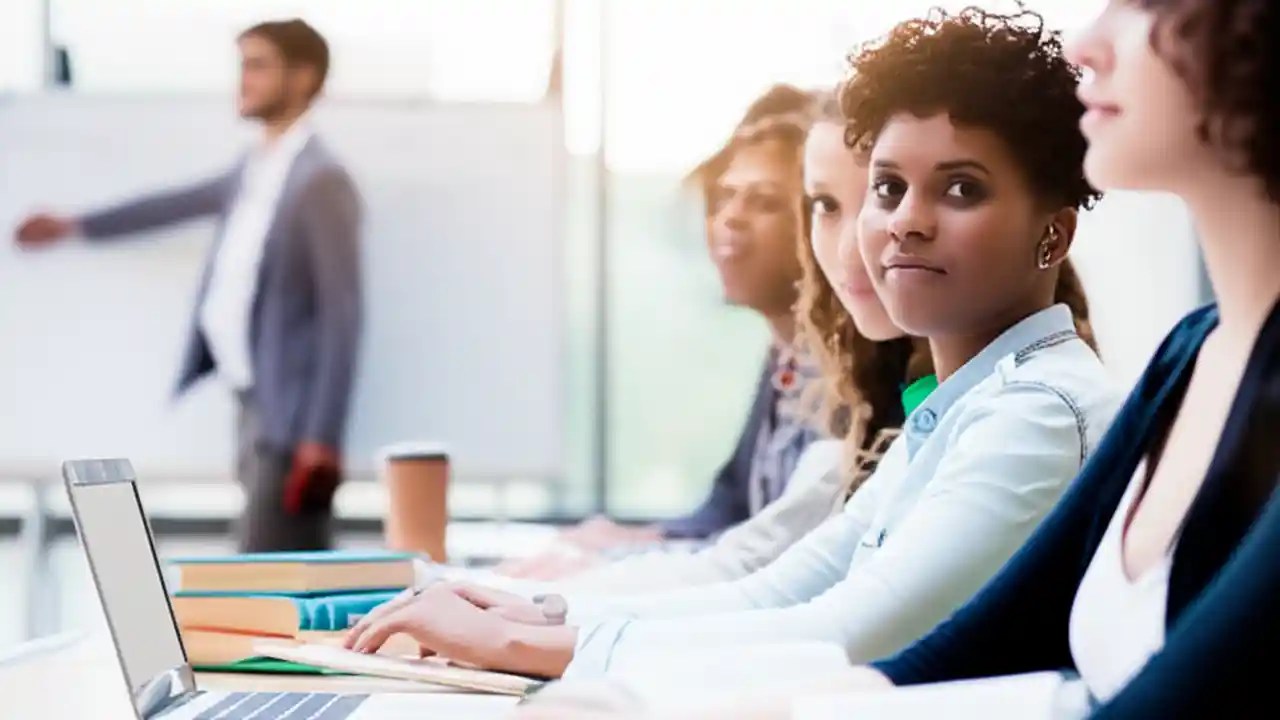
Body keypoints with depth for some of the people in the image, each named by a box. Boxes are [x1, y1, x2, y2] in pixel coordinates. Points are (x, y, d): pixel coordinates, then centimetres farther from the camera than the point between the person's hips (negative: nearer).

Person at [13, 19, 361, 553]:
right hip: (255, 404, 8)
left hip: (292, 411, -8)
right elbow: (178, 203, 30)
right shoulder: (253, 171, 13)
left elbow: (341, 315, -17)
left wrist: (321, 437, -21)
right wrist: (75, 226, 42)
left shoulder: (321, 181, -14)